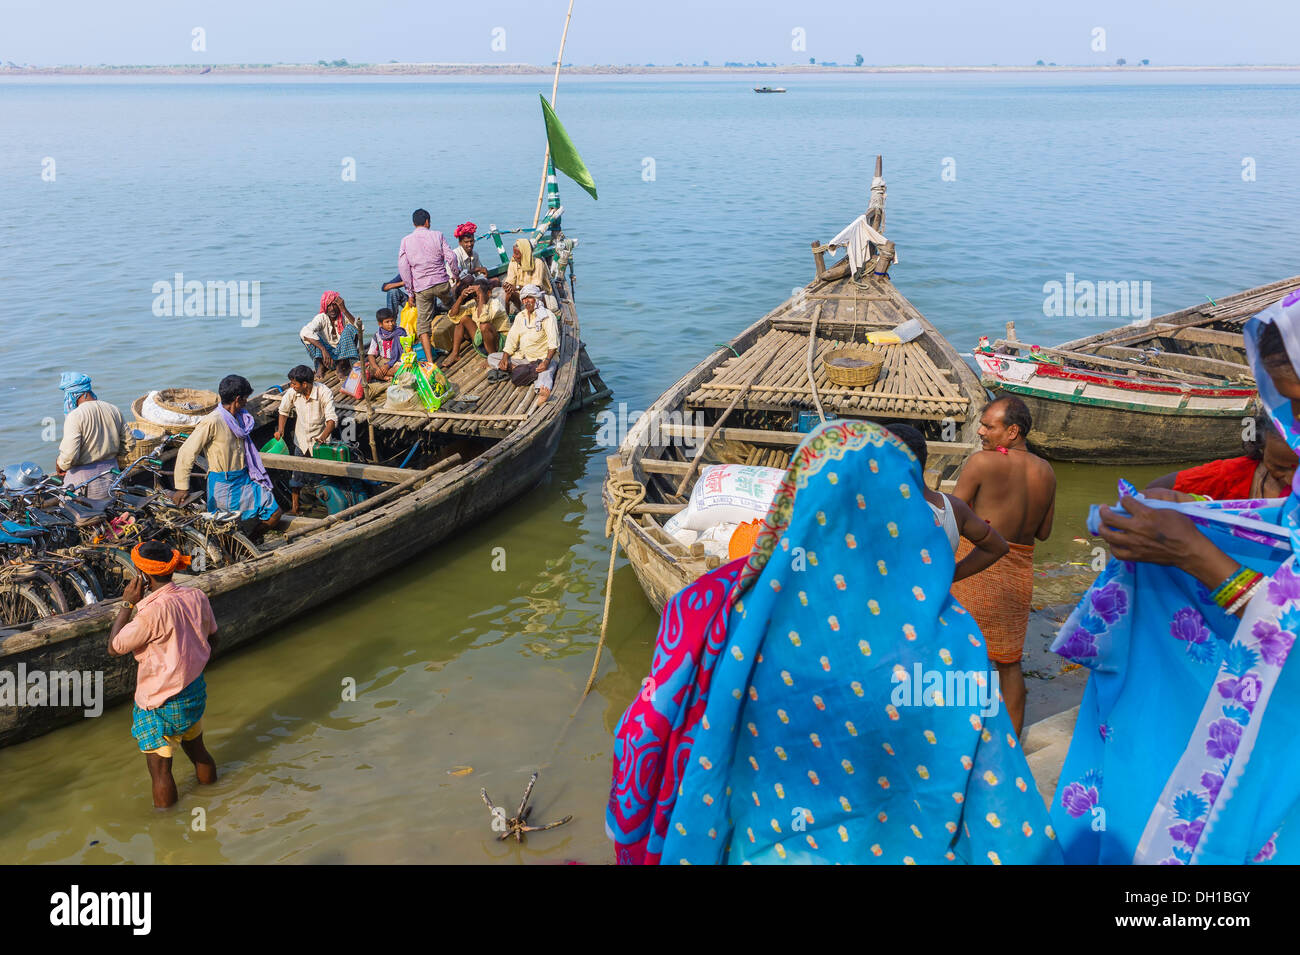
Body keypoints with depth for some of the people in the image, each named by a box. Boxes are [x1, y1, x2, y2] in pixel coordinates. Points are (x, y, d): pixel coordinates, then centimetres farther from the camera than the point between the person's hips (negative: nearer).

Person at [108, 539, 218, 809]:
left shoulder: (154, 610, -28)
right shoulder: (197, 597, -6)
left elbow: (114, 647, -17)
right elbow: (210, 637, 9)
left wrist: (127, 604, -14)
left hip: (161, 703, -7)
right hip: (195, 691, 7)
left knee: (160, 770, 10)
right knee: (196, 749, 28)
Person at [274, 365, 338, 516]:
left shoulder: (324, 393, -24)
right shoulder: (292, 392, -13)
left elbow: (332, 419, -29)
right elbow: (284, 410, 8)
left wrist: (323, 437, -45)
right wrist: (280, 429, -8)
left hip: (319, 440, -3)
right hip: (301, 440, 3)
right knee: (297, 473, 5)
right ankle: (295, 505, 19)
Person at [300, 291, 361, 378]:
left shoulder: (344, 316, -7)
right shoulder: (321, 318, -9)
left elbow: (360, 328, -28)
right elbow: (305, 332, -29)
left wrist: (344, 310, -33)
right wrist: (323, 350, -41)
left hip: (344, 353, 0)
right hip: (327, 354, 0)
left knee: (350, 328, -25)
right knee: (307, 335, -19)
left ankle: (342, 365, -23)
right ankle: (321, 365, -21)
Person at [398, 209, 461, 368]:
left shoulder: (406, 241, 2)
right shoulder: (437, 235, 0)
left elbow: (403, 267, -1)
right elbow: (450, 257, -4)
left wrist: (410, 291, 5)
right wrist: (455, 274, 14)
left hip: (421, 287, 0)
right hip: (441, 282, 0)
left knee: (423, 322, 3)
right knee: (452, 306, 29)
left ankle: (429, 360, -4)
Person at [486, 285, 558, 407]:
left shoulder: (547, 316, -6)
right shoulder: (520, 317, 14)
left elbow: (553, 342, -17)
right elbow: (512, 339, 8)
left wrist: (547, 361, -32)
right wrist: (505, 357, -9)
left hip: (542, 358, -7)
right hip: (522, 356, 7)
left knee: (546, 372, -40)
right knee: (491, 358, -4)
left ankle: (542, 393, -73)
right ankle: (516, 369, -29)